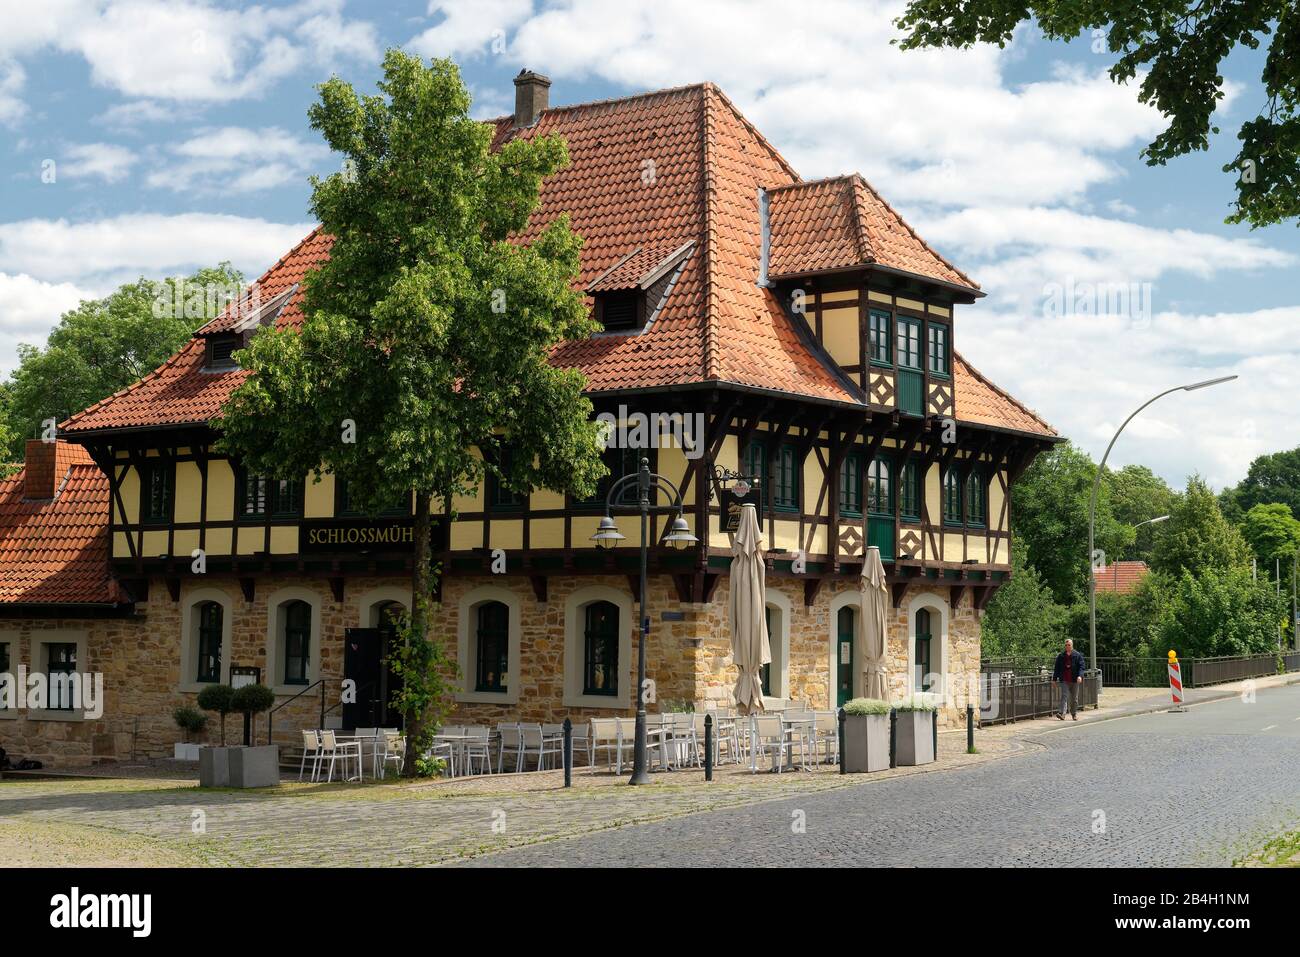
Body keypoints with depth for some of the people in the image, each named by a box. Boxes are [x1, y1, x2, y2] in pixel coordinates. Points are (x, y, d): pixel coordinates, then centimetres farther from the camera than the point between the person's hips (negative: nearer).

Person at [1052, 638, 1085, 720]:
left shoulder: (1077, 655, 4)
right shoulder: (1061, 656, 9)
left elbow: (1081, 666, -3)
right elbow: (1057, 668, 12)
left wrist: (1080, 676, -19)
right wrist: (1054, 679, 9)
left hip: (1074, 680, 0)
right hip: (1064, 680, 0)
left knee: (1074, 698, 9)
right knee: (1064, 696, -12)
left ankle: (1074, 713, 21)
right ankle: (1062, 713, -22)